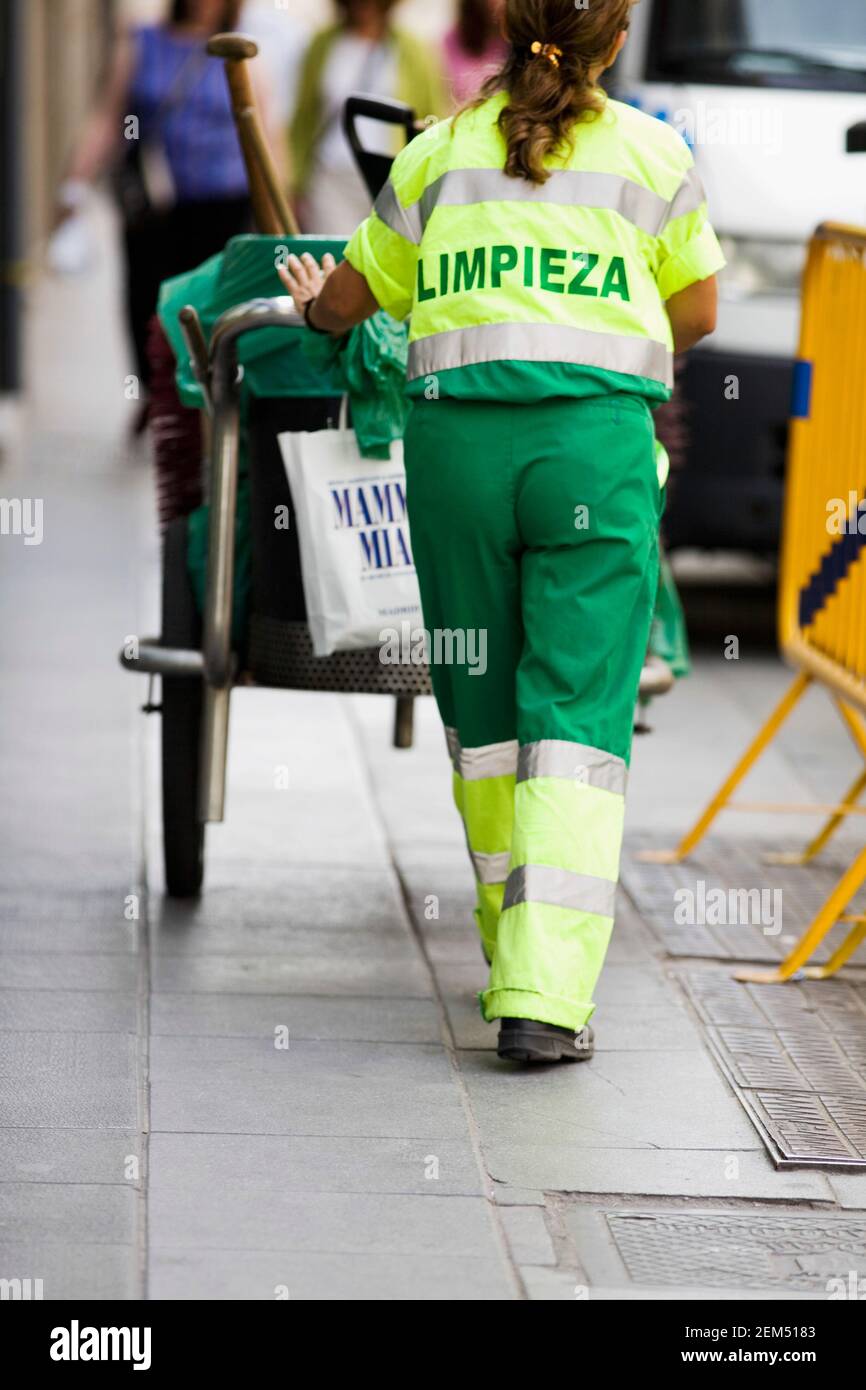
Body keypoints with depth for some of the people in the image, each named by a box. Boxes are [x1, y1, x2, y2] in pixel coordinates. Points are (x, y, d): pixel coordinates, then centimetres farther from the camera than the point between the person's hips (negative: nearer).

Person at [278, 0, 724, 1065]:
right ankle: (545, 996, -17)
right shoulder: (651, 152, 9)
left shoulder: (439, 151, 12)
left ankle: (515, 945, 28)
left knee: (482, 708, 16)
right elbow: (697, 312, 22)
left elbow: (347, 301, 22)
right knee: (578, 719, -5)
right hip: (598, 441, -2)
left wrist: (313, 309, 46)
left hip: (458, 430, 2)